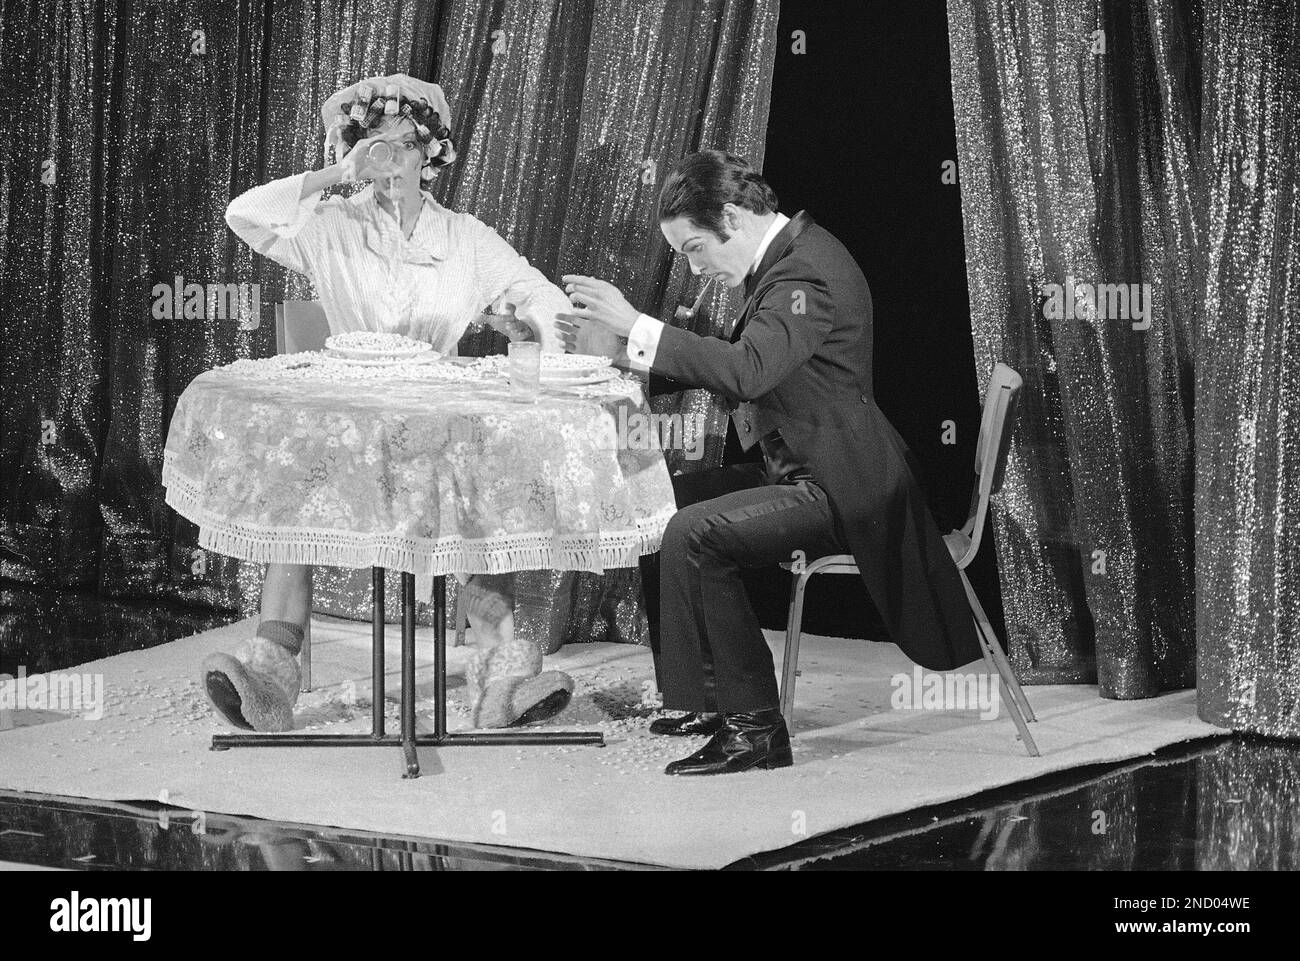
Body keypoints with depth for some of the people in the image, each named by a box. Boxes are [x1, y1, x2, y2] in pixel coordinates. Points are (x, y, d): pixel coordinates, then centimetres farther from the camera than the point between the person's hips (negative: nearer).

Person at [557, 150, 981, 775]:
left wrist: (635, 326, -31)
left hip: (838, 489, -11)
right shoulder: (787, 253, 12)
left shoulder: (806, 272, -21)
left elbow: (749, 371, -34)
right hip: (797, 468, 11)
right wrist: (620, 345, 7)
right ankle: (709, 699, 16)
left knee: (692, 534, -25)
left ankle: (754, 727, -16)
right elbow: (729, 362, 18)